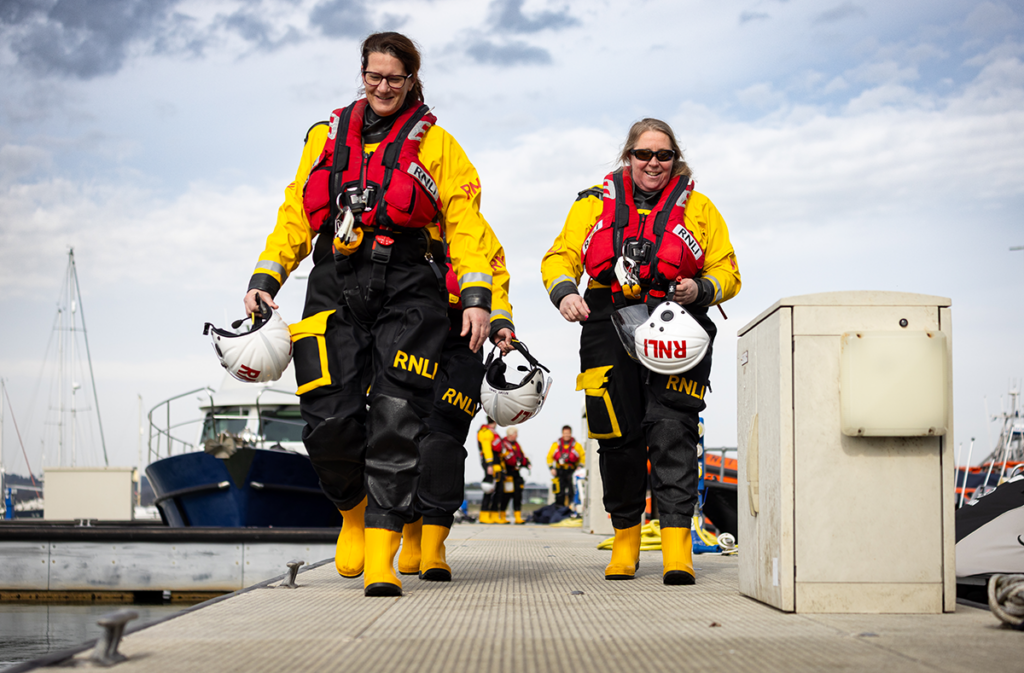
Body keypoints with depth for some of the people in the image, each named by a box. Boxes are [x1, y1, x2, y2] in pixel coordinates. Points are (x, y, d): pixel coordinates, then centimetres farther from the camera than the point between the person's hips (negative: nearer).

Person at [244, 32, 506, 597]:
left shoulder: (435, 143, 10)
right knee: (329, 422, -9)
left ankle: (381, 556, -6)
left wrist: (477, 297, -6)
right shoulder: (327, 137, 19)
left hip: (408, 295, -2)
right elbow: (295, 216, 18)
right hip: (336, 292, 2)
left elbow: (465, 225, 5)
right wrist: (263, 279, 6)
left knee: (395, 423, -10)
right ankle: (355, 509, 21)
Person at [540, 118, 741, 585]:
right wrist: (564, 292, -12)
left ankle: (677, 546, -15)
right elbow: (560, 258, 10)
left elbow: (727, 273, 12)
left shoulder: (699, 209, 12)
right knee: (617, 437, 0)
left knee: (672, 432, -14)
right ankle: (625, 536, 18)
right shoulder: (594, 205, 13)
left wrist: (700, 289, -10)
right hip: (609, 329, 1)